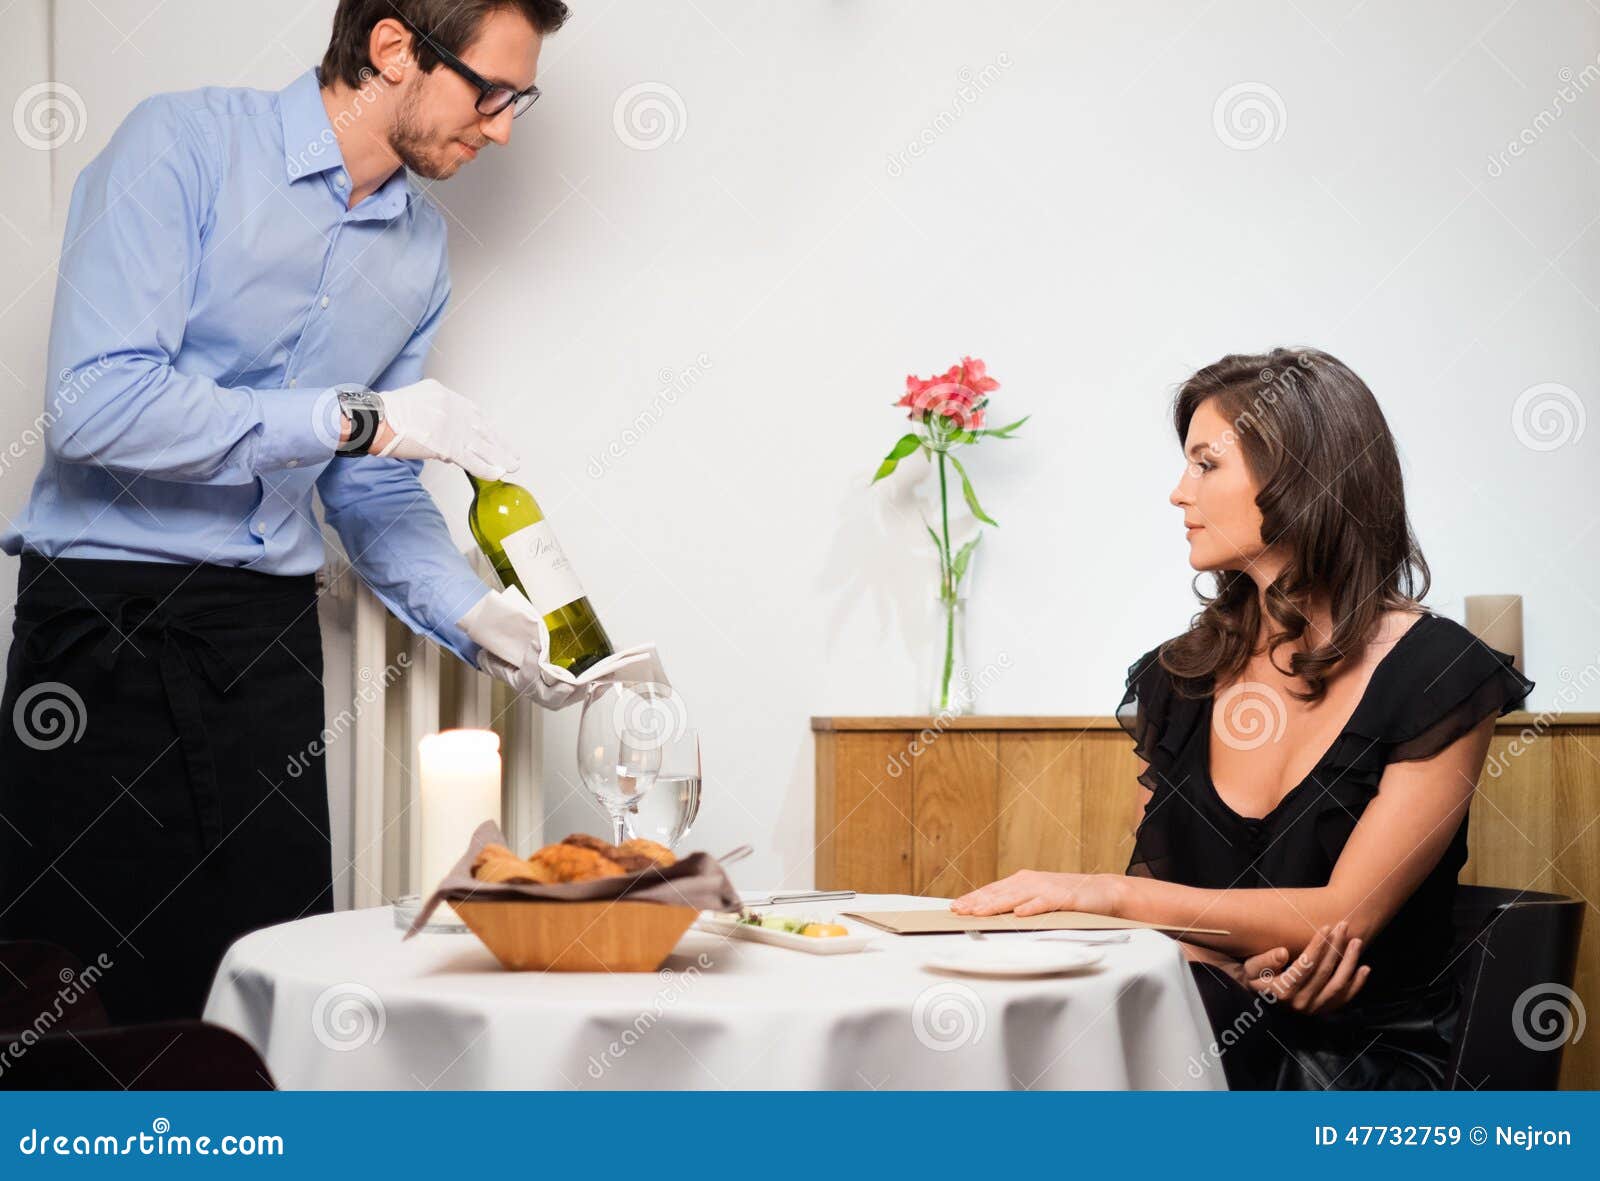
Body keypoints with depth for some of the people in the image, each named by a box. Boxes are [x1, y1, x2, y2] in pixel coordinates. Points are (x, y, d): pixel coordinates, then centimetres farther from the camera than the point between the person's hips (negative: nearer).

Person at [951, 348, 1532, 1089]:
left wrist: (1105, 891, -19)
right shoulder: (1178, 675, 9)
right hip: (1209, 1025, 5)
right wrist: (1237, 965, -15)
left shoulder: (1440, 675, -6)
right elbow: (1155, 877, 9)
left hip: (1366, 1055, -4)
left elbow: (1347, 913, -13)